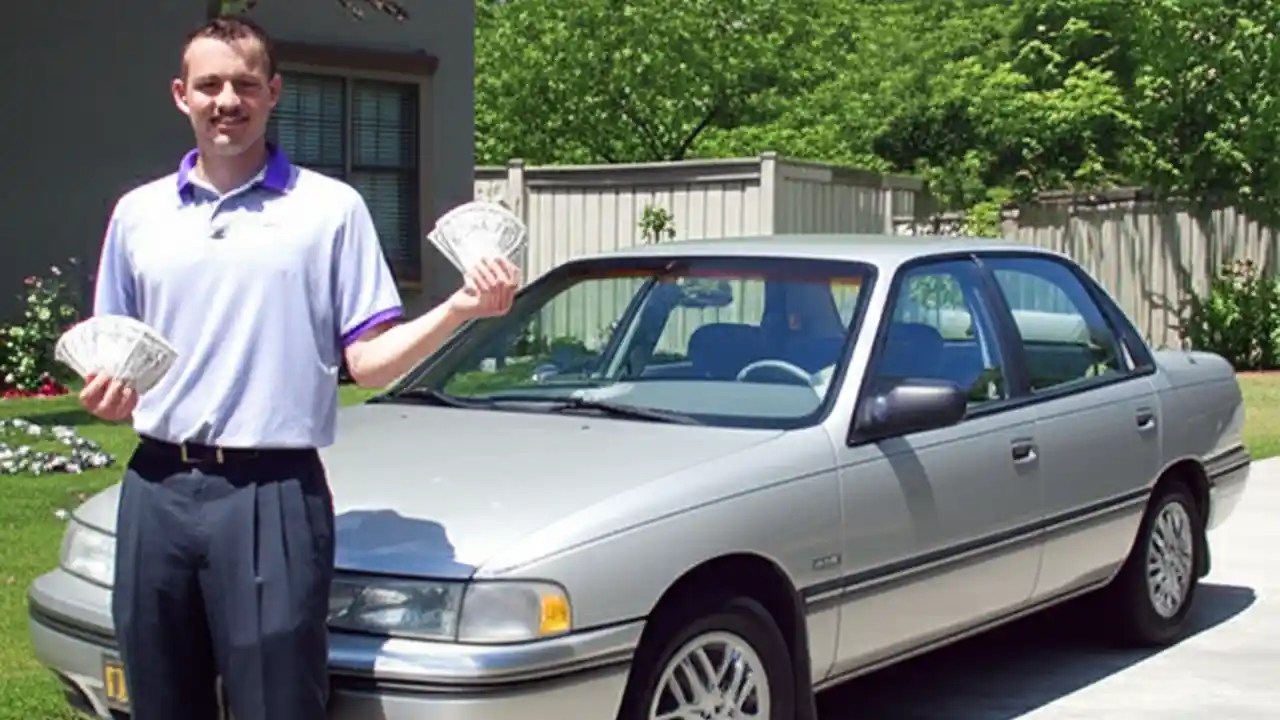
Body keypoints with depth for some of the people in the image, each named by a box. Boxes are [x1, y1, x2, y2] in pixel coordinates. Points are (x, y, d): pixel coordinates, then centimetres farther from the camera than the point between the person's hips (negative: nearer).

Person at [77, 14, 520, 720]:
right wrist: (104, 392, -4)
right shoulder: (138, 212, 12)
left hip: (273, 495, -4)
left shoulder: (330, 207, 2)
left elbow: (368, 361, -1)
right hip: (156, 490, 4)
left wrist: (456, 309, -17)